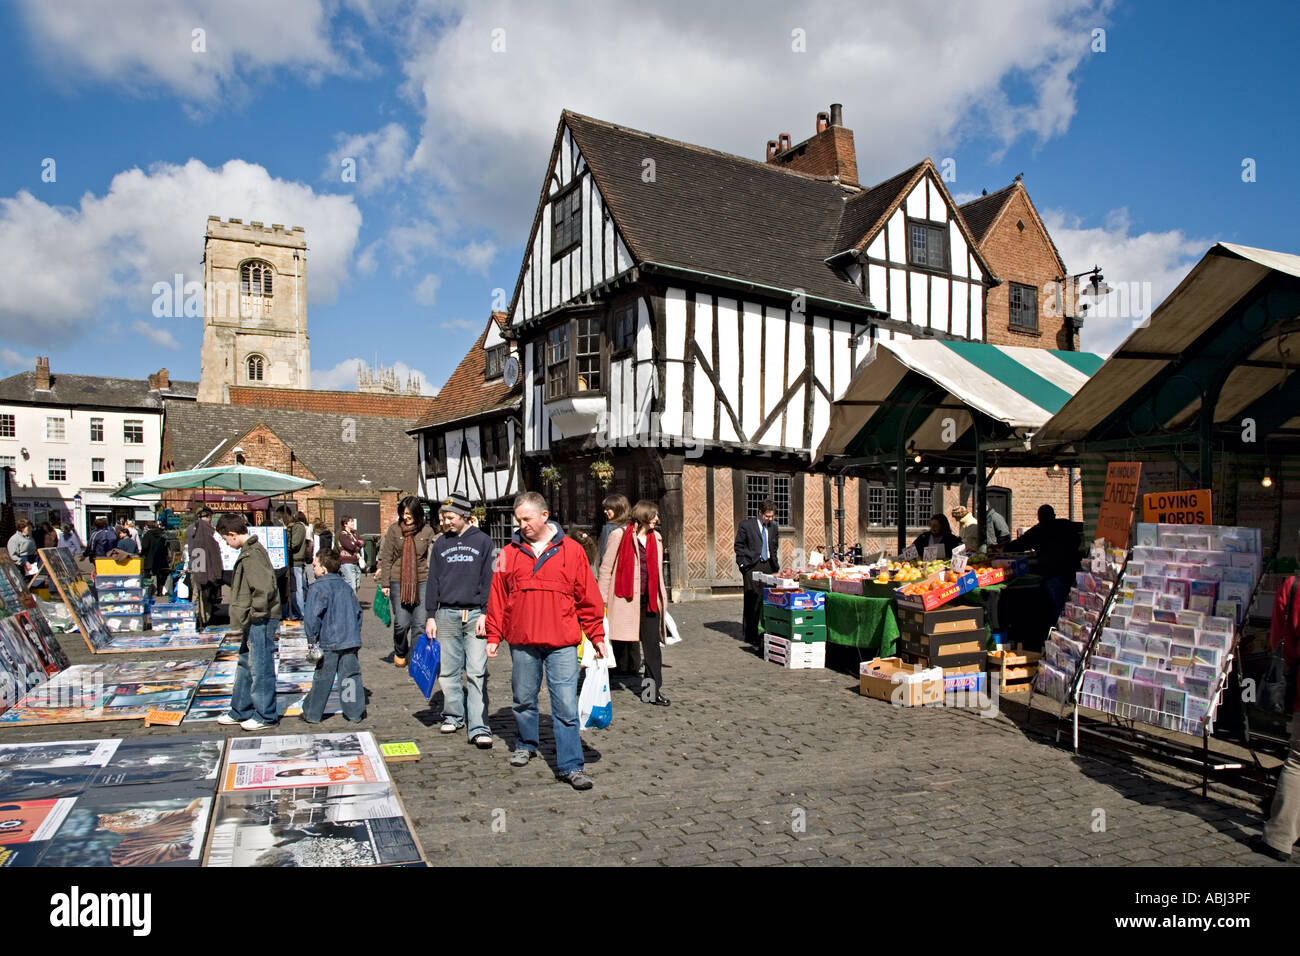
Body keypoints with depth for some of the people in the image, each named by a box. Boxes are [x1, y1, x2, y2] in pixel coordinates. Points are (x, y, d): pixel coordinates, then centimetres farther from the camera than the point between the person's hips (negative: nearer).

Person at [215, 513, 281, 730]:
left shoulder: (252, 555, -19)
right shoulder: (249, 550, 13)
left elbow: (264, 588, -27)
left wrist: (256, 613, -18)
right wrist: (249, 617, 17)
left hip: (261, 622, -11)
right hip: (253, 622, 11)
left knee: (260, 668, -1)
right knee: (245, 665, 19)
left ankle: (266, 716, 10)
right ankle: (240, 712, 31)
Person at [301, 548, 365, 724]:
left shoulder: (318, 588, -8)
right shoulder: (346, 587, 12)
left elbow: (312, 617, -14)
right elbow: (357, 611, 16)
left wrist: (313, 638, -5)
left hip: (329, 643, -5)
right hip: (351, 641, 5)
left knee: (322, 679, 6)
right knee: (350, 675, 8)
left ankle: (313, 713, 18)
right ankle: (355, 712, 10)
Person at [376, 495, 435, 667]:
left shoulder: (427, 531, 5)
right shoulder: (394, 529, 3)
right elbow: (386, 558, 6)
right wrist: (385, 583, 1)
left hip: (422, 581, 1)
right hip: (398, 582, -1)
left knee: (421, 624, -4)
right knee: (402, 623, -5)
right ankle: (400, 652, 24)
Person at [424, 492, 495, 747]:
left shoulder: (482, 541, 3)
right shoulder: (441, 544, 12)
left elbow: (489, 579, 1)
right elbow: (433, 581, 13)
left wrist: (485, 613, -6)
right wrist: (431, 616, 8)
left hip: (475, 614, -3)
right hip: (446, 615, 3)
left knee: (476, 672, -7)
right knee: (449, 671, 8)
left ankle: (478, 727, -6)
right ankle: (453, 716, 23)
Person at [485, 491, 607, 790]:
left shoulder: (571, 550, 0)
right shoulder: (510, 553, 6)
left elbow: (588, 598, 2)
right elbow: (497, 598, 11)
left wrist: (597, 637, 1)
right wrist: (493, 636, 9)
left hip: (562, 644, -2)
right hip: (521, 642, 3)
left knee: (566, 707, -3)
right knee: (524, 700, 17)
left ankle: (570, 766, 4)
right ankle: (526, 745, 40)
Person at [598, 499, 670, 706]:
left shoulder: (656, 538, 12)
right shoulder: (620, 535, -5)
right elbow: (606, 568, -4)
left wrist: (662, 599, 15)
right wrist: (602, 599, -7)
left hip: (649, 599, 5)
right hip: (625, 599, -5)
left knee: (652, 644, 4)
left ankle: (652, 690, 11)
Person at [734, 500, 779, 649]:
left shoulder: (773, 526, 12)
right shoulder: (746, 525, -2)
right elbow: (739, 546, 0)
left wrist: (774, 565, 12)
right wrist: (742, 564, -8)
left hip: (768, 566, 4)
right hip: (752, 566, -4)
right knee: (753, 601, -3)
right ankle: (751, 635, 3)